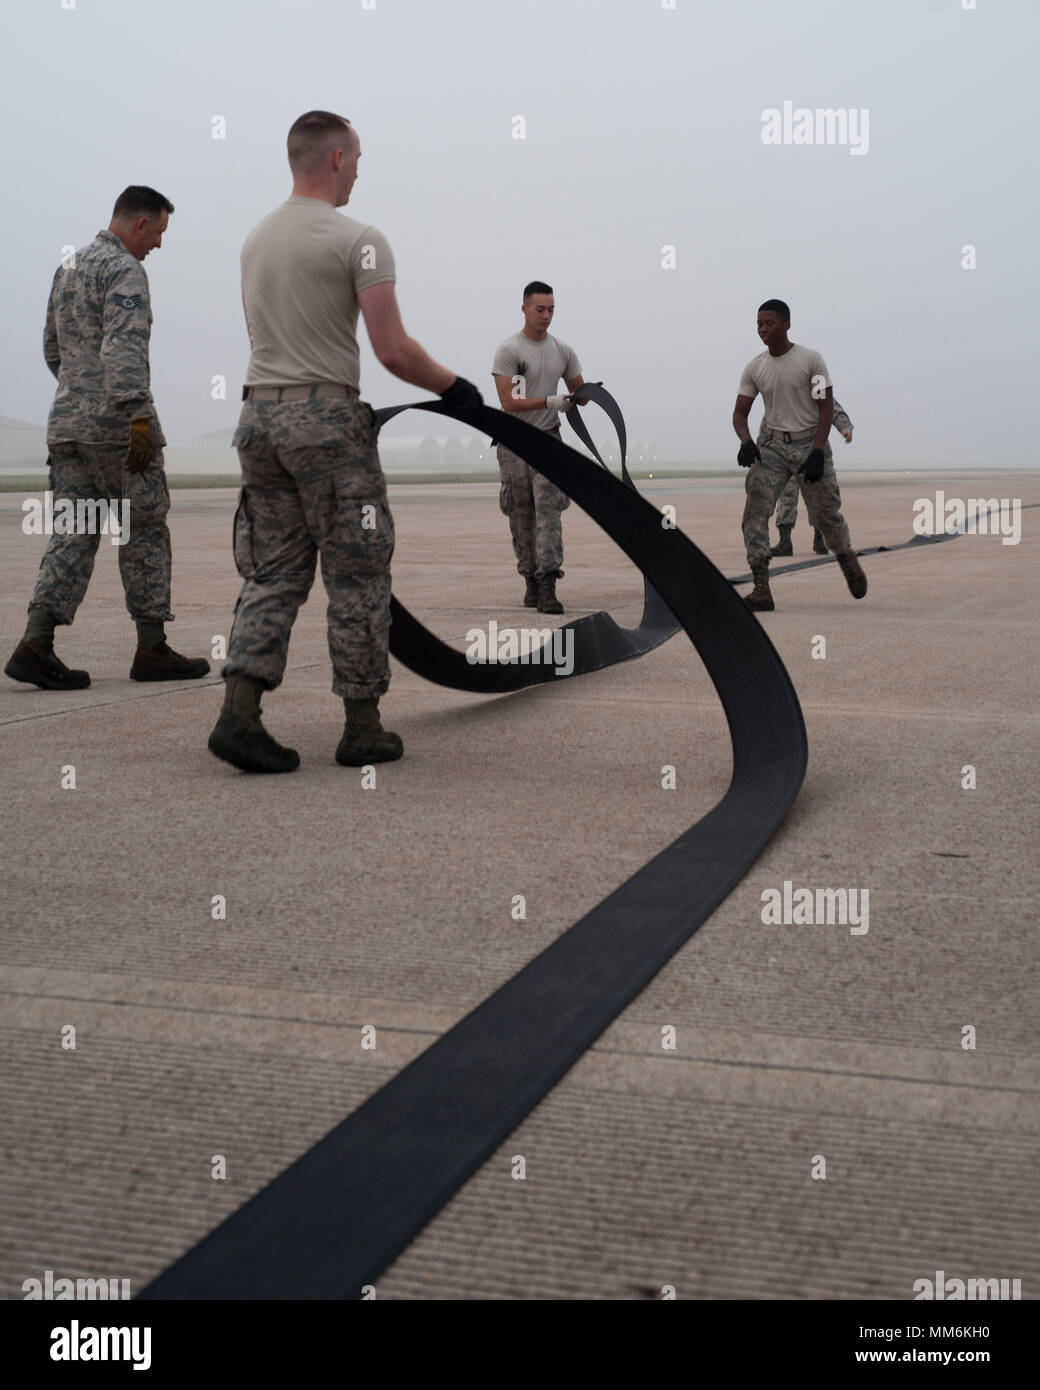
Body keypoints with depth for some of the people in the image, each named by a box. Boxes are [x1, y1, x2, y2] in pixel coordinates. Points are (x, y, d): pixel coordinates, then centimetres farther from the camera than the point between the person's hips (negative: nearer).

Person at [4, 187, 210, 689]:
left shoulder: (67, 268, 18)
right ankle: (152, 648, 8)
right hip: (118, 425, -8)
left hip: (67, 422, 8)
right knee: (144, 534, 3)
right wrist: (139, 416, -28)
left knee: (72, 535, 4)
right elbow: (124, 347, -23)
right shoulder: (124, 270, -9)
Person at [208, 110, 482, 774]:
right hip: (326, 419, -7)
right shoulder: (359, 239, -8)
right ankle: (363, 727, 8)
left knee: (274, 575, 9)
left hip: (259, 414, 7)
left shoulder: (256, 239, 16)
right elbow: (394, 351, -13)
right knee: (358, 578, 3)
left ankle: (239, 714, -4)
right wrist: (455, 388, 2)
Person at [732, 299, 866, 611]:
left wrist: (818, 452, -18)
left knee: (827, 514, 4)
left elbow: (826, 407, -8)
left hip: (810, 443, -2)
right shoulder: (754, 368, 4)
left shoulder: (811, 360, -6)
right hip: (772, 445, 3)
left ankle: (848, 559, 36)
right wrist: (746, 441, -17)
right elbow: (740, 412, 4)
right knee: (755, 511, -14)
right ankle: (761, 591, -17)